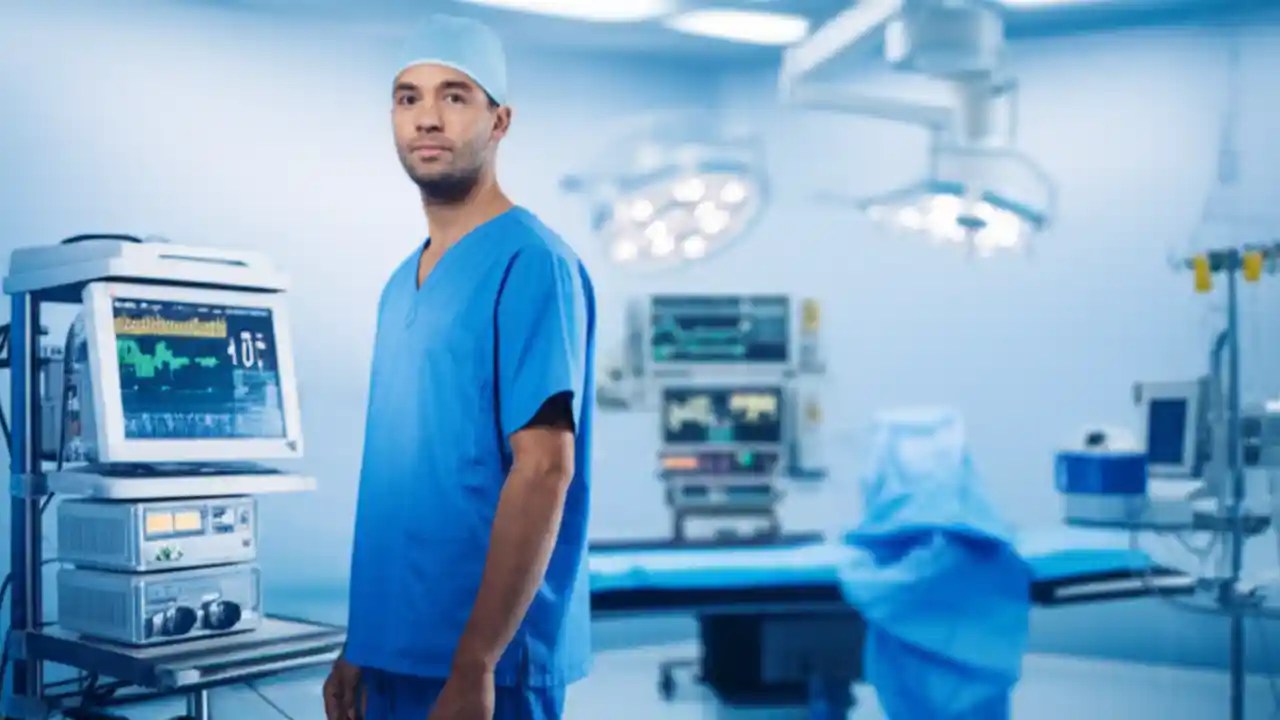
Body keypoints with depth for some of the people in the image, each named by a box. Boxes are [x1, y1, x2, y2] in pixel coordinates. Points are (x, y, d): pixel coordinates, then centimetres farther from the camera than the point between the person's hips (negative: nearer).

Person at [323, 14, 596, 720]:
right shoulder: (400, 284, 10)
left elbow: (544, 469, -19)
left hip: (485, 660, -7)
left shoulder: (531, 264, -13)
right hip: (393, 650, 7)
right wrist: (360, 642, 12)